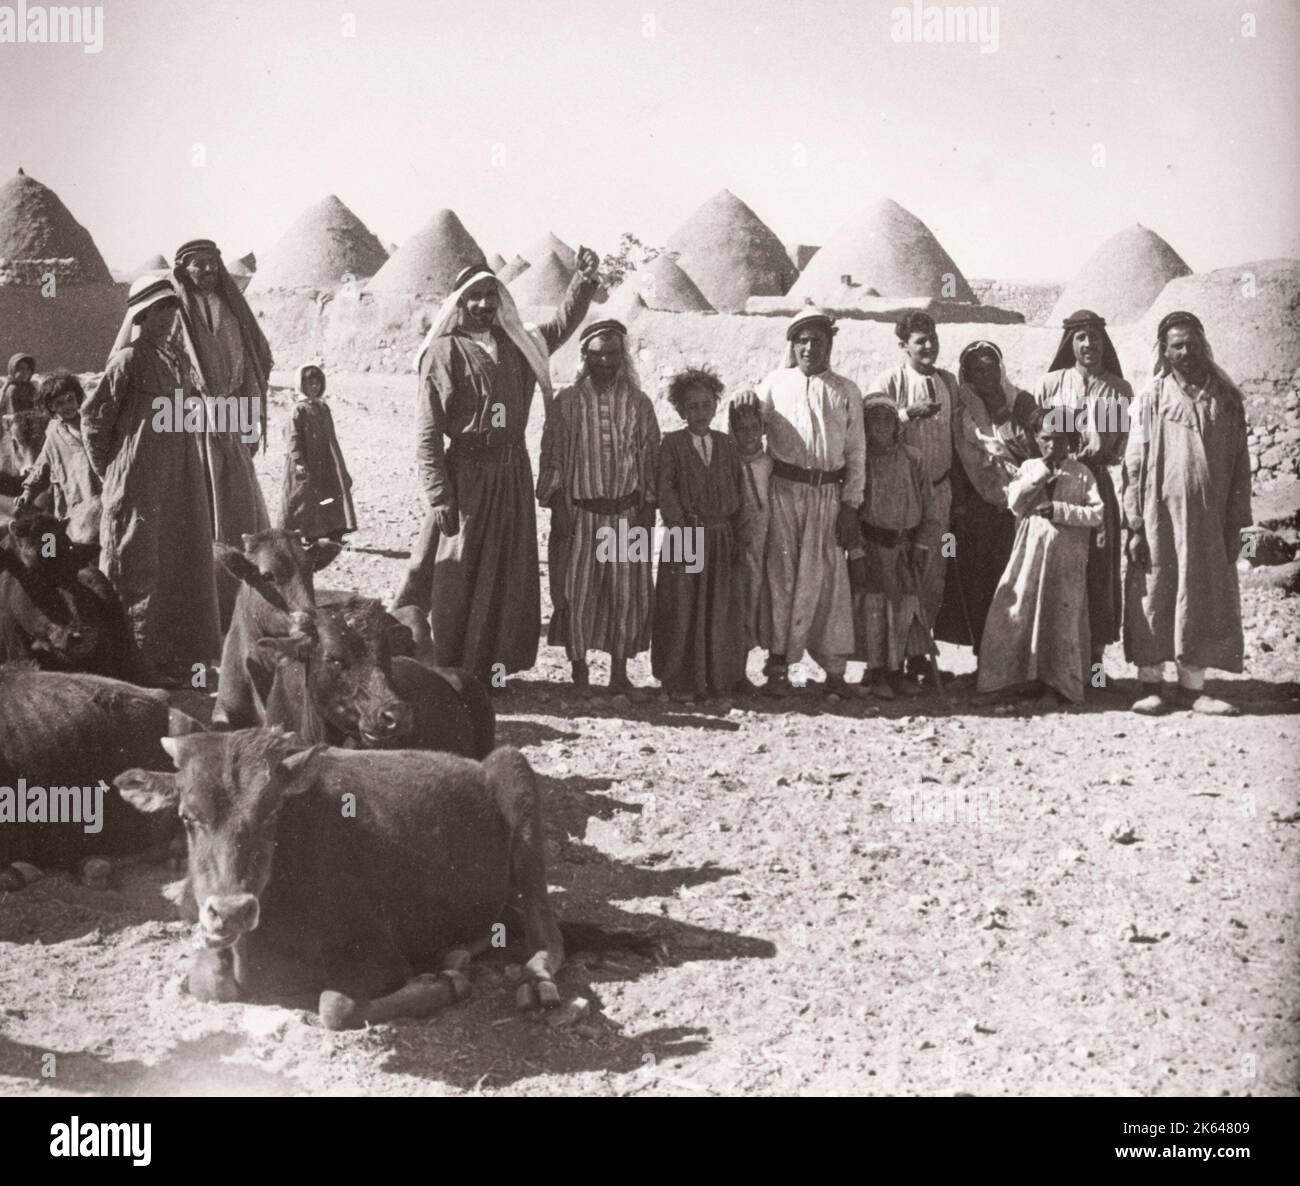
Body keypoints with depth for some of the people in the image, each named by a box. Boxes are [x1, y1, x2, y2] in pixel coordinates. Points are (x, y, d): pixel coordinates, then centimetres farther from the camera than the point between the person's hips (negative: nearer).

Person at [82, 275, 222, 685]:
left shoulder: (176, 361, 13)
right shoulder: (128, 360, -11)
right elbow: (93, 417, -8)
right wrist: (109, 470, -2)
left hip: (178, 482, 8)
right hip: (139, 486, -8)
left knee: (178, 566, 11)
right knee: (140, 570, -3)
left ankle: (173, 656, 21)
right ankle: (139, 662, 3)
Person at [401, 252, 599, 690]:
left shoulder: (515, 345, 10)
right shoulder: (444, 353, -6)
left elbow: (561, 326, 27)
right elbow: (429, 430, -10)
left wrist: (584, 279, 14)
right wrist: (438, 494, -16)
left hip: (513, 473, 6)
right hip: (466, 474, -6)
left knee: (508, 577, 6)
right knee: (456, 577, -2)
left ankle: (492, 668, 14)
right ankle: (448, 675, 5)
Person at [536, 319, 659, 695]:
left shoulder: (639, 404, 6)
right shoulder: (567, 402, 2)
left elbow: (651, 459, 7)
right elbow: (552, 457, 2)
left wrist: (648, 509, 1)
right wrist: (557, 506, -5)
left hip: (627, 513, 1)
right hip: (579, 512, -1)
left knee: (627, 593, 1)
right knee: (576, 590, 0)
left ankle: (619, 672, 11)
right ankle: (578, 672, 12)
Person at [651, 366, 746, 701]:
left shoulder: (726, 445, 11)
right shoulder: (672, 444, 0)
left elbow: (739, 492, 11)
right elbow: (665, 489, -7)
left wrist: (738, 537, 6)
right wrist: (680, 527, -15)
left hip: (721, 537, 4)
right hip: (685, 537, -3)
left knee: (719, 611, 6)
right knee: (682, 610, 0)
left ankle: (718, 678, 15)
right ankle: (681, 682, 8)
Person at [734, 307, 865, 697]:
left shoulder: (846, 391, 12)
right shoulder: (776, 383, 9)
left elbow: (856, 452, 11)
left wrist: (851, 504, 3)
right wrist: (747, 406, -13)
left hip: (828, 493, 1)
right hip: (783, 489, -1)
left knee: (828, 577, 2)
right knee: (781, 574, -2)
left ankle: (834, 668, 7)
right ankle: (779, 666, 2)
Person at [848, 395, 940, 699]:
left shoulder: (912, 460, 6)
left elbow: (928, 506, 9)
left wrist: (922, 546, 1)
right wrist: (856, 552, -13)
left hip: (905, 546, 3)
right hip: (869, 546, -3)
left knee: (906, 608, 1)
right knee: (873, 607, -6)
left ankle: (896, 671, 10)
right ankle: (876, 674, 3)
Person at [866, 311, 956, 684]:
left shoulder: (948, 381, 9)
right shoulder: (889, 381, -6)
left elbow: (954, 434, 17)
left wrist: (957, 486, 15)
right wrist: (908, 414, -24)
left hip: (939, 487, 5)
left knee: (934, 572, 7)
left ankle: (918, 651, 18)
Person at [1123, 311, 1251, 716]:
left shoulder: (1226, 398, 8)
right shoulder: (1153, 397, 3)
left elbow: (1240, 464, 8)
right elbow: (1134, 463, 0)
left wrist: (1236, 522, 2)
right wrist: (1135, 525, -6)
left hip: (1210, 518, 2)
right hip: (1160, 516, -2)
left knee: (1207, 601, 3)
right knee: (1154, 599, 0)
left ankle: (1192, 687, 11)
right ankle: (1152, 686, 7)